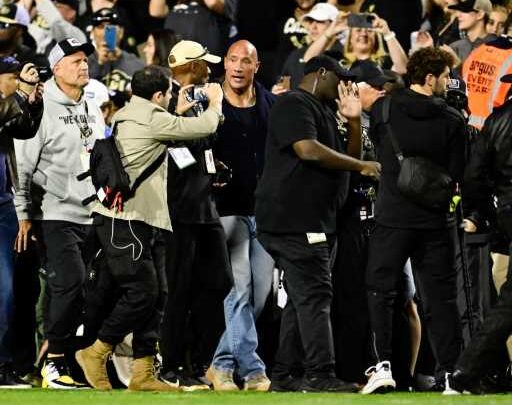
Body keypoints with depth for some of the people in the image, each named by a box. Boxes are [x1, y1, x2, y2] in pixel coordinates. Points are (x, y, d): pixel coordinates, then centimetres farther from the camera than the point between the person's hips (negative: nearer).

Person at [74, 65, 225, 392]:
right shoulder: (152, 120, -13)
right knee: (142, 292, -11)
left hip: (147, 221, 10)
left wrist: (180, 112, 32)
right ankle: (96, 353, 0)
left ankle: (143, 373, 6)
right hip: (126, 220, -10)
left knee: (156, 295, 7)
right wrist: (216, 102, 12)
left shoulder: (127, 117, 17)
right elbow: (205, 127, -8)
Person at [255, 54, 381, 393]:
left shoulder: (327, 113, 22)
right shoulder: (294, 105, -8)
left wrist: (353, 121, 9)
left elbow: (349, 157, 22)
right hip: (293, 220, -10)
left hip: (319, 221, 10)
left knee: (304, 299, 9)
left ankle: (284, 375, 12)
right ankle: (320, 376, -19)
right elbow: (309, 150, -21)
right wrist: (361, 166, -15)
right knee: (315, 295, -15)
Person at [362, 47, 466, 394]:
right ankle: (450, 372, 5)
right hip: (435, 221, 0)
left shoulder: (383, 109, -3)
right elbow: (458, 176, -5)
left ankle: (383, 364, -4)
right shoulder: (453, 121, -6)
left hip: (392, 218, 0)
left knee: (381, 290, 9)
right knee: (441, 297, 7)